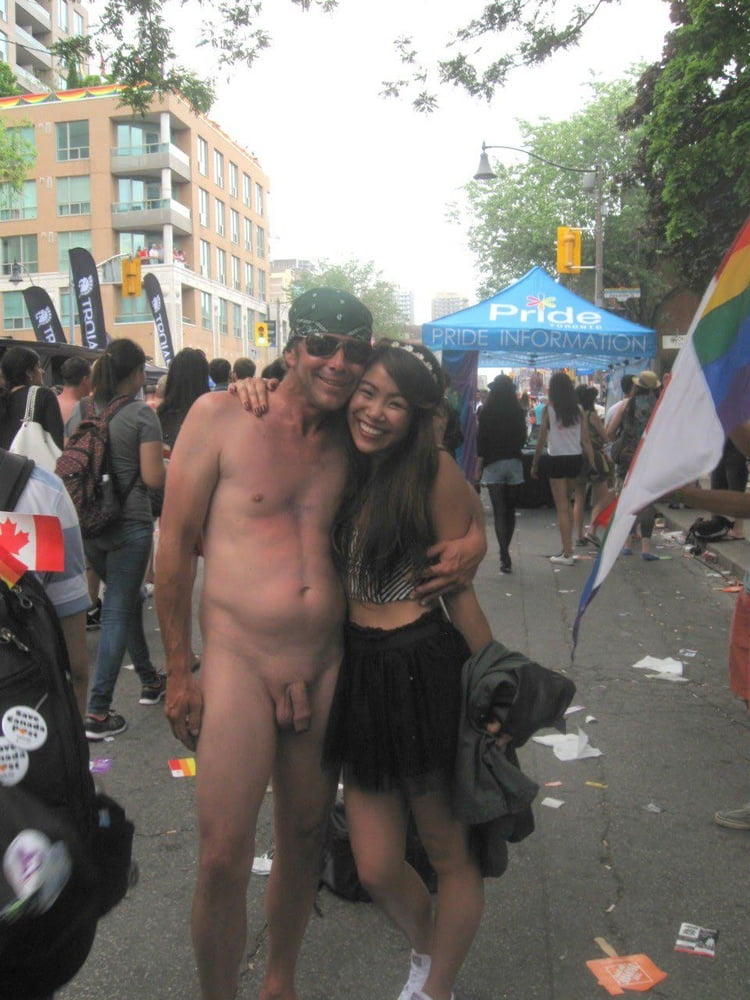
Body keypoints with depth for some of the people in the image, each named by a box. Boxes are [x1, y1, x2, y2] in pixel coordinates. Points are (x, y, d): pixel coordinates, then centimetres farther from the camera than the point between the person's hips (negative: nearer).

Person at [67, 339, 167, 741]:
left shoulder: (80, 411, 5)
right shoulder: (142, 414, -12)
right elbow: (154, 477, -16)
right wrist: (163, 462, 4)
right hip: (130, 524, -6)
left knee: (128, 600, 22)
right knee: (117, 612, 1)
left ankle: (149, 681, 35)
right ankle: (97, 712, 4)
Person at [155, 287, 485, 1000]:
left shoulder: (352, 440, 6)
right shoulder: (221, 416, -4)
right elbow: (175, 544, -3)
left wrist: (467, 546, -6)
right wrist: (178, 671, -3)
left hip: (326, 668, 4)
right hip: (237, 664, -4)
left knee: (305, 840, 17)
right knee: (223, 859, -2)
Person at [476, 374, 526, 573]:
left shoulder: (486, 412, -6)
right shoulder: (519, 412, 1)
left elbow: (481, 441, -5)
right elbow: (523, 438, 8)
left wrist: (478, 466, 4)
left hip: (493, 464, -2)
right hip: (514, 463, 3)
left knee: (499, 512, -4)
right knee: (510, 510, 13)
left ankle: (504, 556, -14)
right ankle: (505, 552, 23)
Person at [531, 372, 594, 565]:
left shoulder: (548, 409, -7)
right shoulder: (578, 410, 3)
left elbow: (541, 440, -6)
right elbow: (586, 440, 1)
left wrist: (534, 464, 2)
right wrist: (592, 464, 6)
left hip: (556, 460, -4)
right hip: (575, 459, 4)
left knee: (561, 507, 1)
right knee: (567, 505, 20)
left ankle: (567, 554, 1)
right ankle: (567, 549, 23)